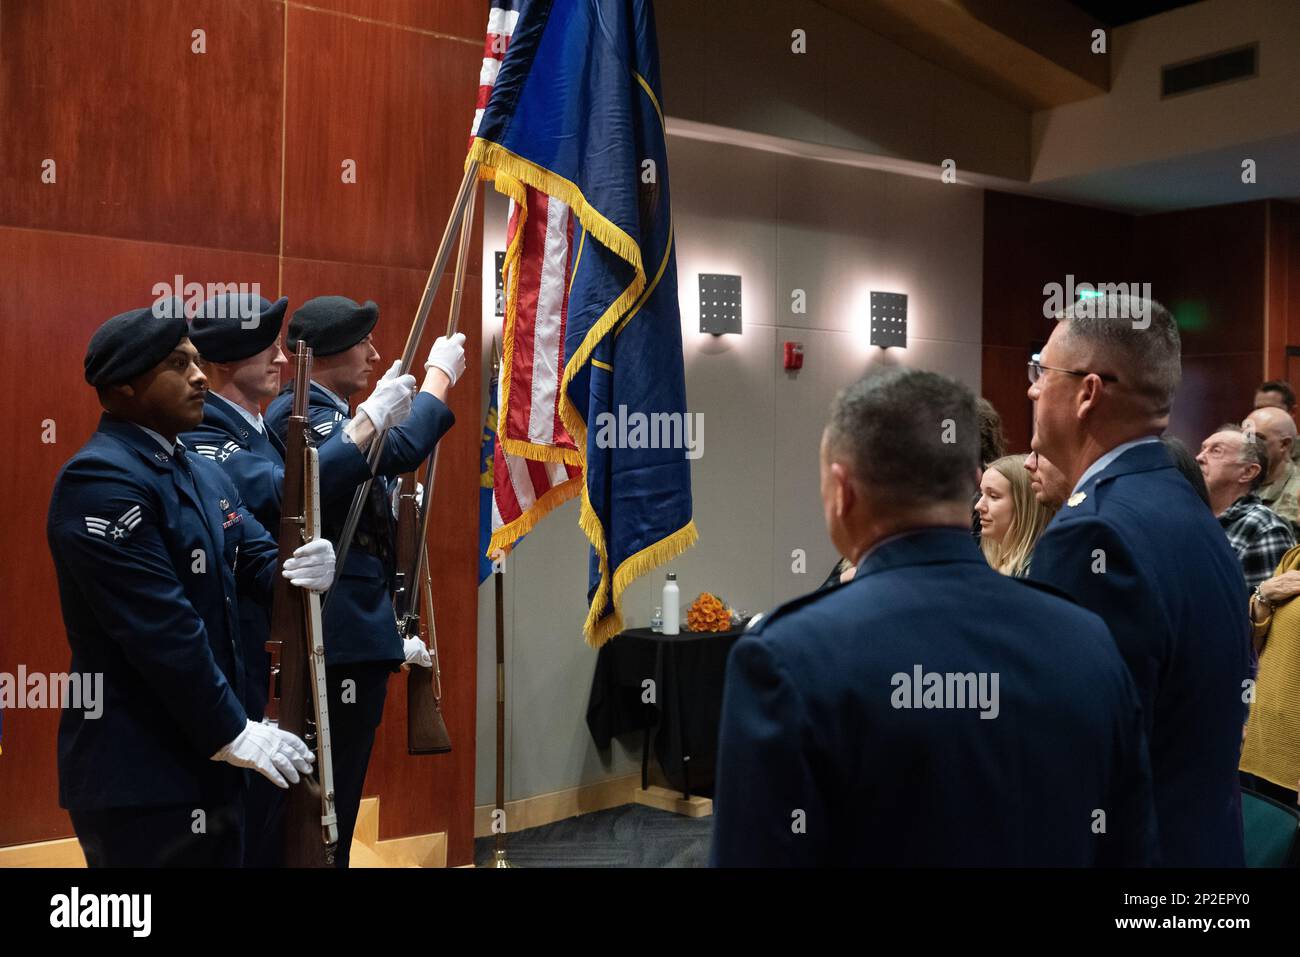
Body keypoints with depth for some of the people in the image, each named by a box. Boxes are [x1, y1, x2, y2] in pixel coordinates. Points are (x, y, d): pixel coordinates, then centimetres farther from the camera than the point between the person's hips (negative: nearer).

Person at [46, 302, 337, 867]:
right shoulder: (100, 480, -19)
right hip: (137, 776, -9)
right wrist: (231, 731, -19)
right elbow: (159, 628, -23)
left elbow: (255, 556, 10)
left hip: (204, 761, 9)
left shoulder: (201, 473, 12)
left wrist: (302, 568, -14)